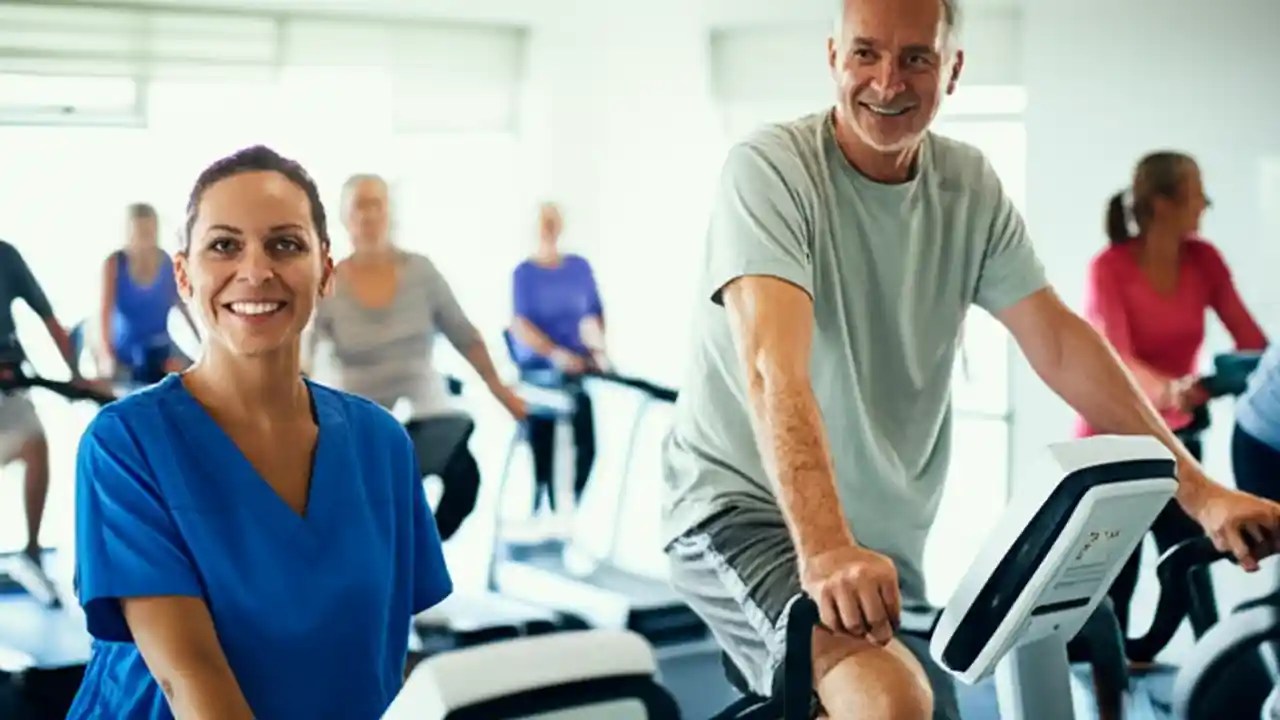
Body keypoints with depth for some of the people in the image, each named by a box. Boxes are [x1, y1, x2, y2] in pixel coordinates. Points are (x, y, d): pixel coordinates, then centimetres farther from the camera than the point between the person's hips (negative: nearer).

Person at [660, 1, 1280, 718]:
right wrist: (824, 549, -42)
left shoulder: (970, 187, 1)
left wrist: (1200, 492, -6)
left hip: (886, 539, 7)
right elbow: (774, 371, -29)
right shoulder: (770, 169, -16)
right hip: (743, 507, -6)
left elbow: (1061, 346, 1)